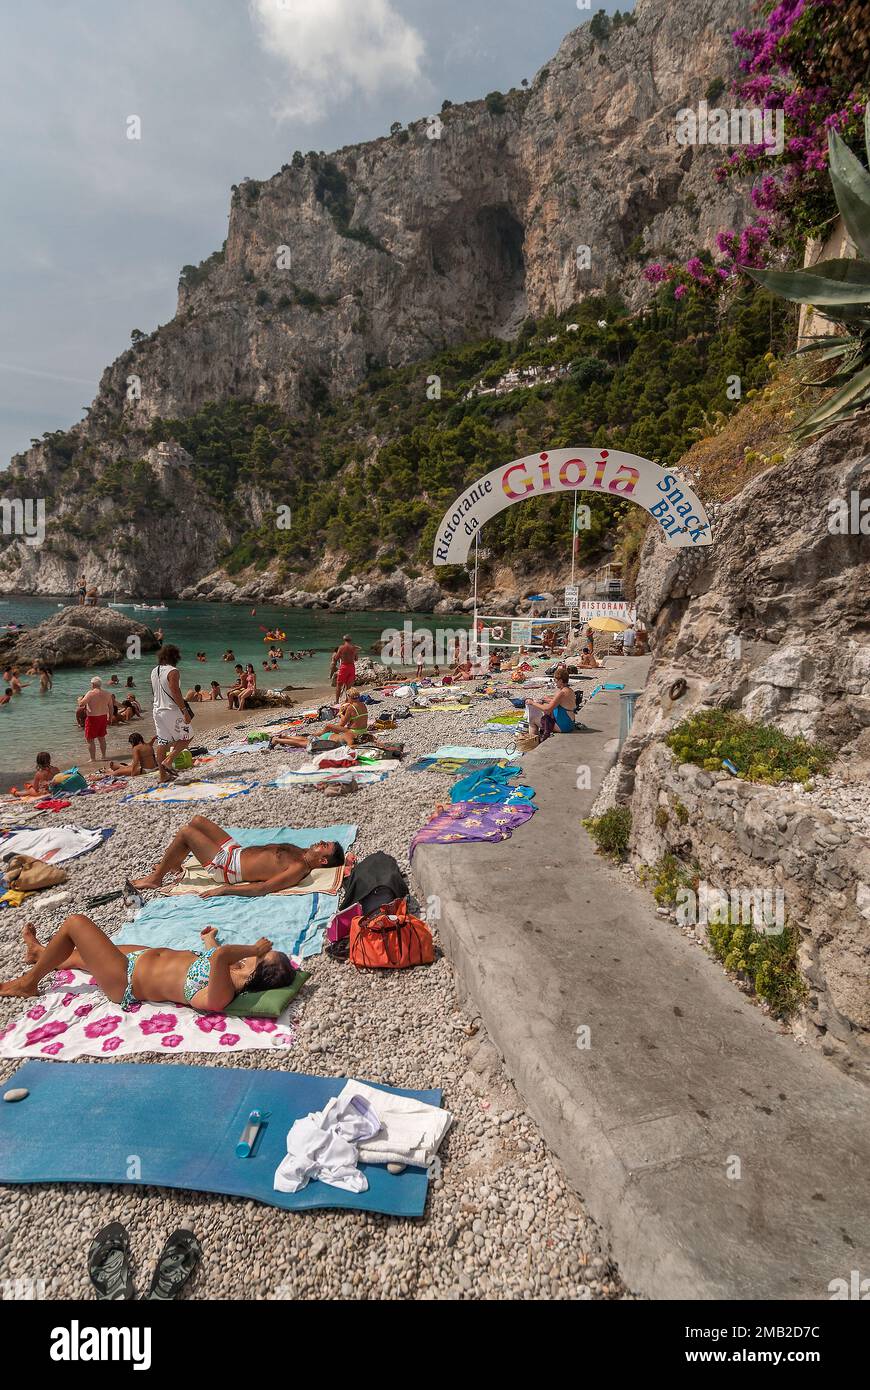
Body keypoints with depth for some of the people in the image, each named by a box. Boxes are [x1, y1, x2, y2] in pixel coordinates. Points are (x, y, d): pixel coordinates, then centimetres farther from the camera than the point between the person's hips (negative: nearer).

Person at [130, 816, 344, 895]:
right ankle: (172, 864, 32)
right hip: (236, 851, 9)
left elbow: (262, 888, -31)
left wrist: (224, 890, -28)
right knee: (197, 820, 14)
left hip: (227, 869, -9)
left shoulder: (299, 869, -27)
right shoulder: (300, 853, 0)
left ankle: (155, 878, 11)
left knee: (185, 832, -9)